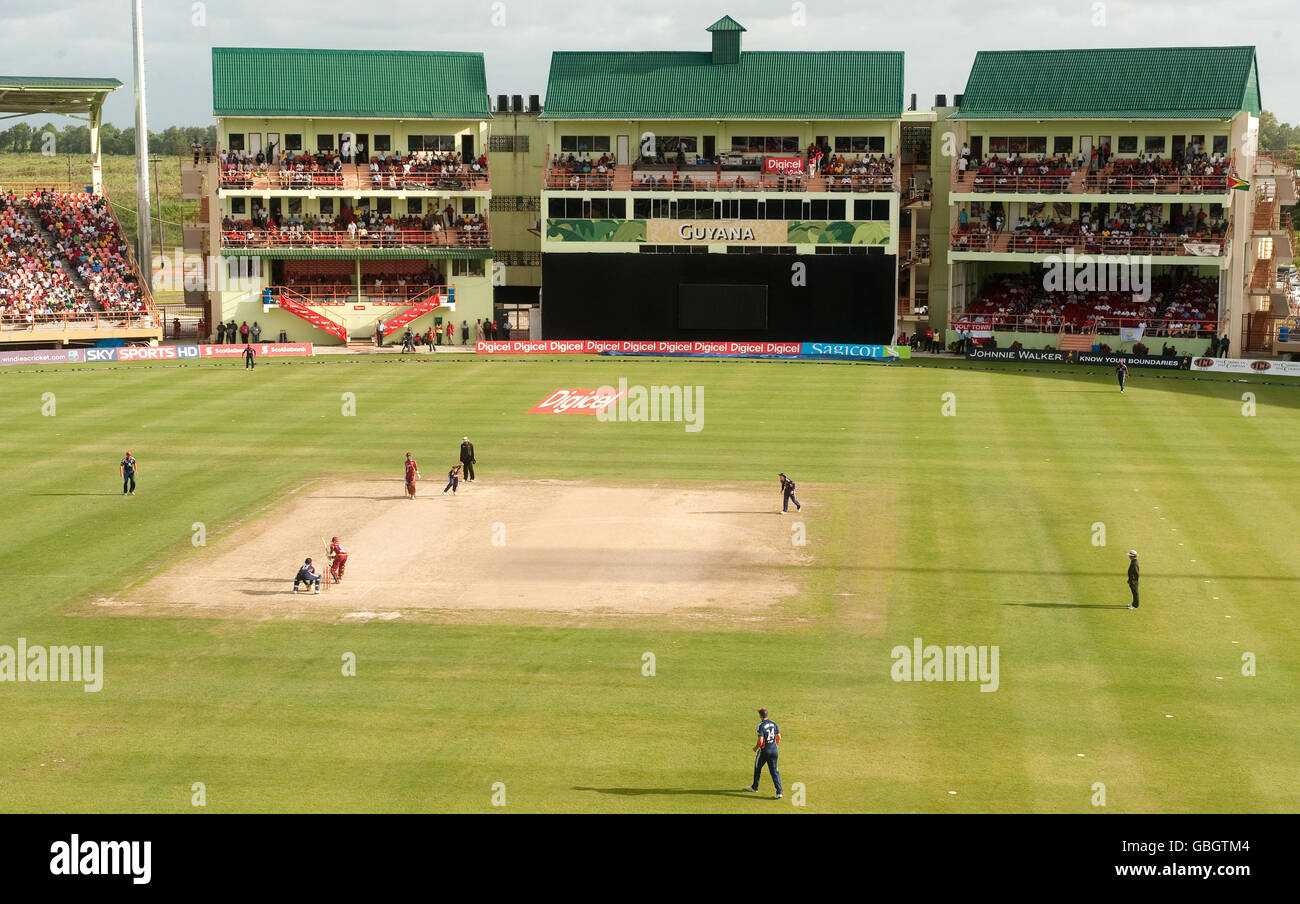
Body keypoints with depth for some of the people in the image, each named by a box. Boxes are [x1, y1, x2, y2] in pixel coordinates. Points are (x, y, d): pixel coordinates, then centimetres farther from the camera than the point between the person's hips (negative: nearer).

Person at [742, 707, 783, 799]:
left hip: (764, 750, -5)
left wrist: (756, 748, -4)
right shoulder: (773, 723, 3)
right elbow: (779, 737, 8)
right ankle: (779, 791, -6)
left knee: (757, 768, 17)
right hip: (774, 750, 5)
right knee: (774, 770, 5)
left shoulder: (761, 725, -17)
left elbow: (760, 741, -22)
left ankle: (755, 787, 33)